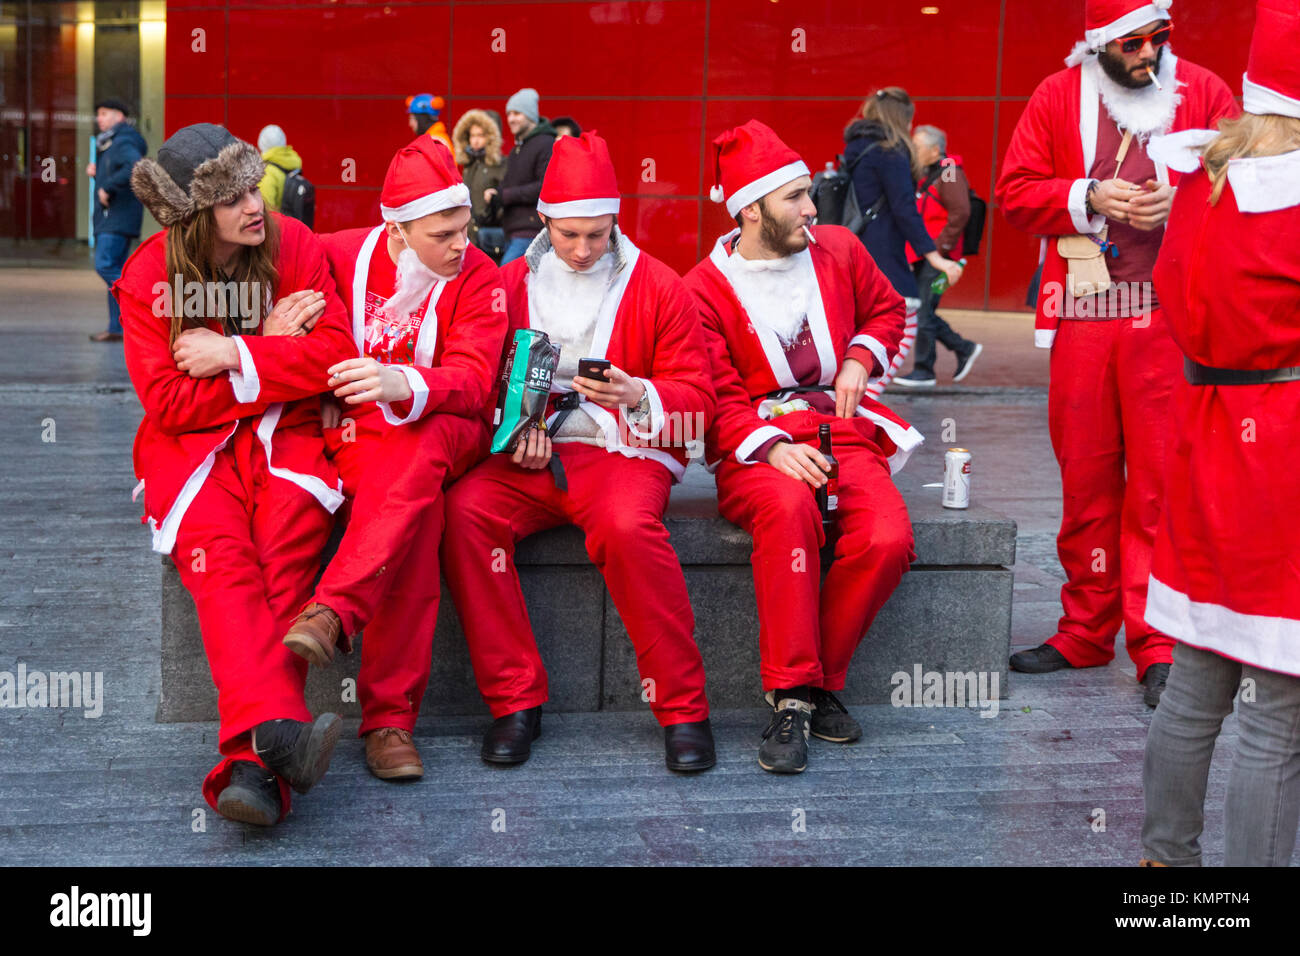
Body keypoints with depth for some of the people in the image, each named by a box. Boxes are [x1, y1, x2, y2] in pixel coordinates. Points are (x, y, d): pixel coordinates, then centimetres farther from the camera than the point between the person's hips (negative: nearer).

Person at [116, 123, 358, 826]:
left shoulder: (293, 244, 1)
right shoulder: (147, 277, -2)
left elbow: (336, 353, -6)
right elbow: (168, 404, -8)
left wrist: (233, 355, -13)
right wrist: (270, 347, -9)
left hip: (282, 432, 0)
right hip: (192, 446, 0)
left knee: (281, 561, -30)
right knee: (220, 556, -32)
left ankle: (251, 765, -39)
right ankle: (278, 726, -50)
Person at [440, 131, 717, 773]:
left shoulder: (658, 287, 6)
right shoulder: (511, 284, 13)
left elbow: (696, 396, 3)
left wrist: (638, 394, -17)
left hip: (623, 450, -3)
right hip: (529, 456, 3)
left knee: (629, 526, -36)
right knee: (465, 510, -27)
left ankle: (683, 708, -22)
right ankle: (515, 701, -18)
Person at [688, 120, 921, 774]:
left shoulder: (838, 249, 10)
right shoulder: (705, 287, -1)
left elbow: (886, 309, 28)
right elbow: (716, 400, -5)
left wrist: (861, 358, 7)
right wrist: (770, 446, -23)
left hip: (840, 430, 4)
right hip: (754, 444, -3)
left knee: (887, 540, -27)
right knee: (789, 508, -40)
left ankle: (818, 679, -7)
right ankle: (792, 697, -29)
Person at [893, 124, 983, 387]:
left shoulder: (949, 173, -10)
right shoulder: (925, 175, 18)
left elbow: (961, 212, -20)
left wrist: (940, 247, -19)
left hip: (936, 257, -9)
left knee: (923, 313, -7)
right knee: (922, 313, 9)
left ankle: (923, 371, 1)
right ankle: (964, 349, 21)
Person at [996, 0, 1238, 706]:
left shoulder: (1204, 93, 7)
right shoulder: (1058, 97, 8)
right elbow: (1015, 193, 5)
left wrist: (1180, 202, -10)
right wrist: (1090, 197, -9)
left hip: (1167, 316, -1)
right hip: (1080, 314, 2)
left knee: (1160, 480, -3)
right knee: (1085, 478, 8)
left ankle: (1158, 648, 4)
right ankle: (1086, 633, 20)